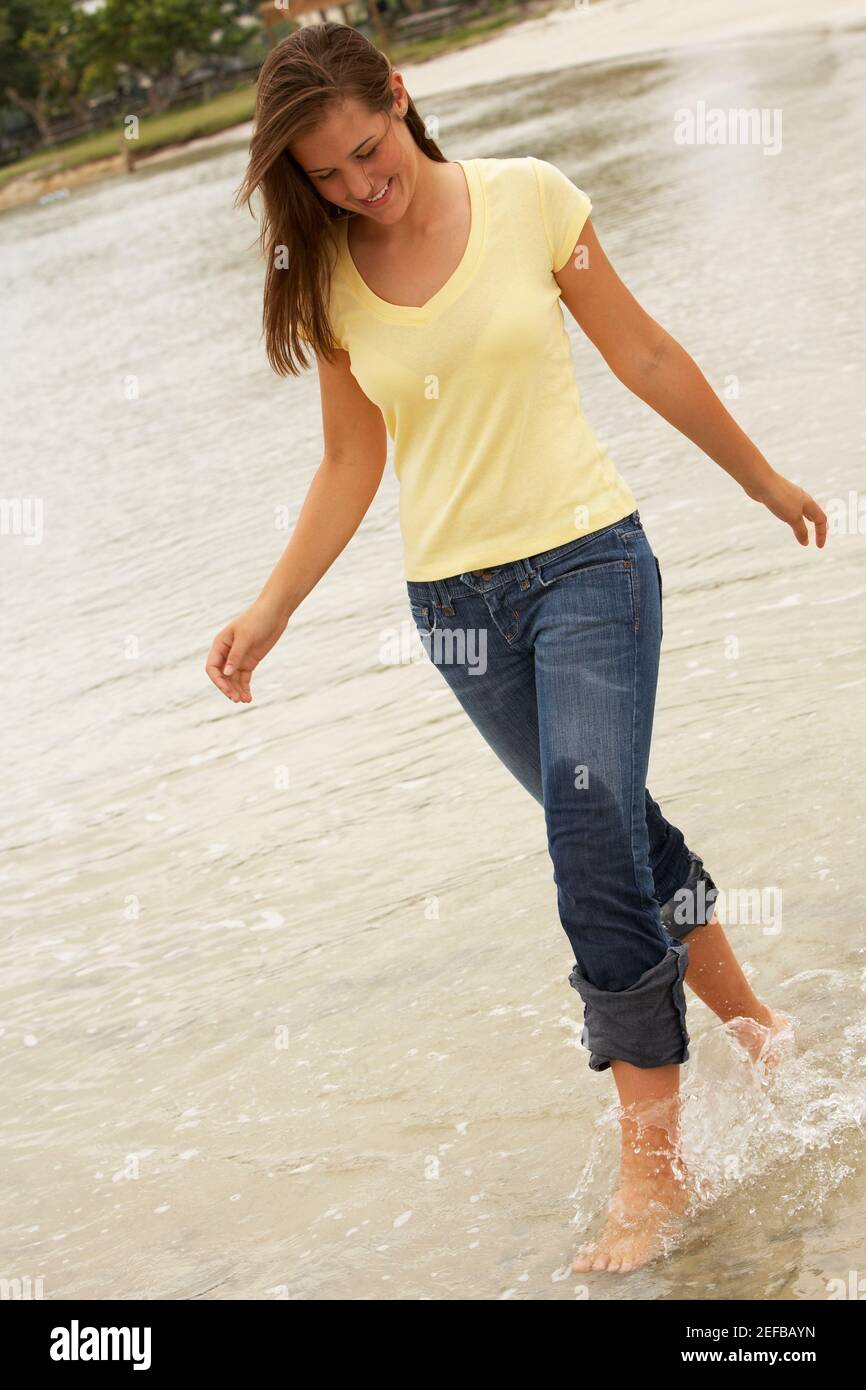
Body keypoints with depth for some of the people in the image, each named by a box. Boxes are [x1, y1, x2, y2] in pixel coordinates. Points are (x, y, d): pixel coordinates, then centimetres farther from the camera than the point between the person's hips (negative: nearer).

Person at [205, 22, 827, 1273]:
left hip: (588, 561, -3)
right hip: (454, 599, 3)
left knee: (597, 852, -13)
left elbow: (644, 354, 3)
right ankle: (745, 1013, 37)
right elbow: (351, 466, 7)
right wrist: (272, 610, -2)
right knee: (612, 829, 14)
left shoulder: (526, 198, -7)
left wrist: (762, 479, 12)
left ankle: (654, 1160, -4)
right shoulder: (327, 277, 1)